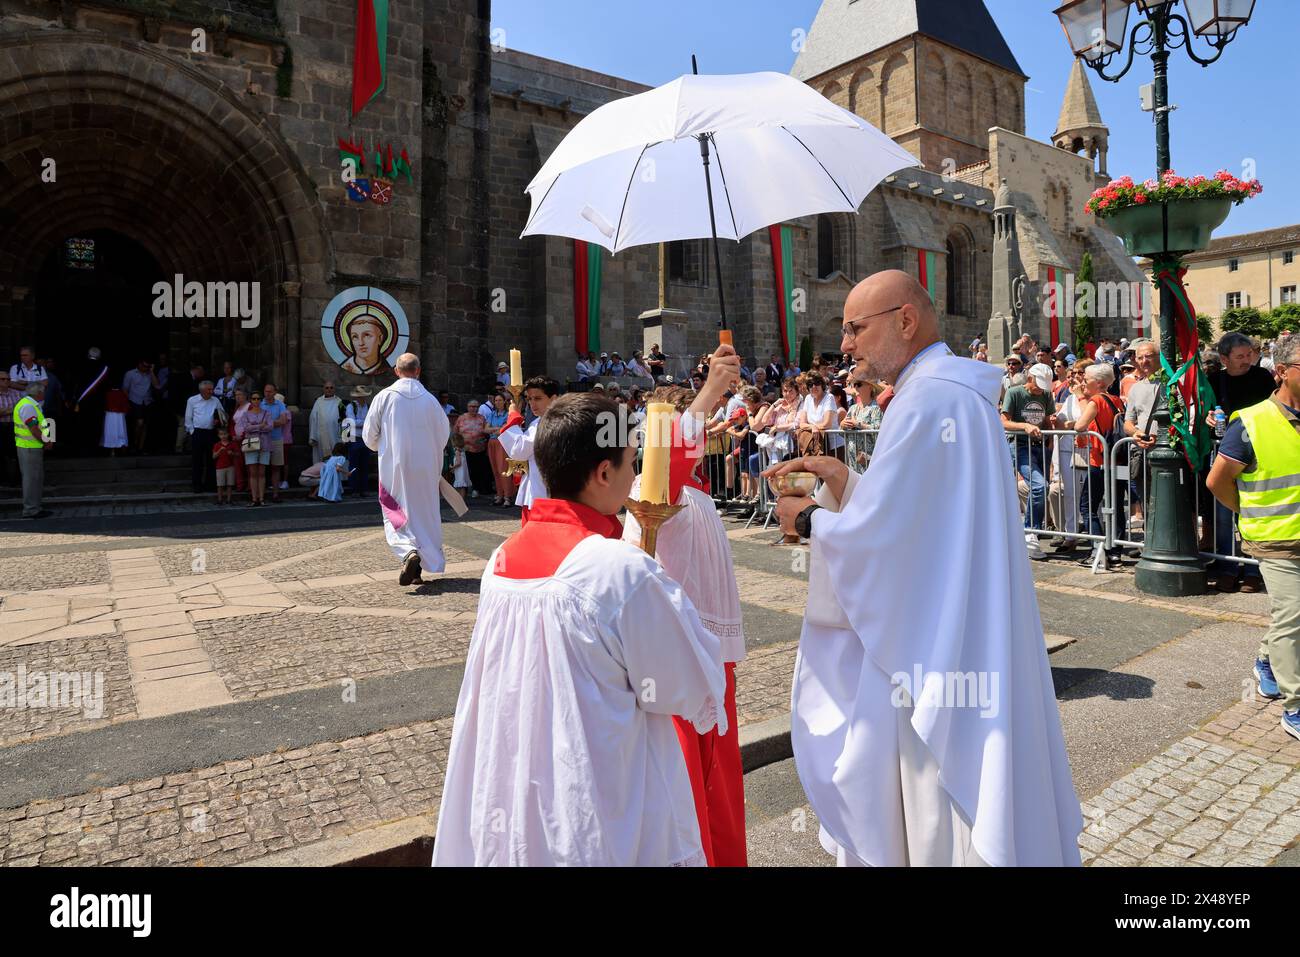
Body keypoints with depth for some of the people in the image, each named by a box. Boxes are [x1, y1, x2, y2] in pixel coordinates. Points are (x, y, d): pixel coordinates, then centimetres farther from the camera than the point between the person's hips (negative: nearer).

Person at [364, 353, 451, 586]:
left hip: (394, 466, -2)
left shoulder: (384, 396, -6)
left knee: (395, 514, 5)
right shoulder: (430, 400, -3)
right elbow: (444, 434, 6)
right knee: (423, 513, 12)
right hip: (425, 468, 2)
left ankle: (408, 552, -21)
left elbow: (369, 436, 0)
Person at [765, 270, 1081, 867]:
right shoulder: (958, 390, 10)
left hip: (936, 646, -10)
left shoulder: (926, 399, -22)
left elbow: (876, 531, -22)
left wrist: (809, 519, -4)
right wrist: (843, 480, 6)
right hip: (963, 634, 10)